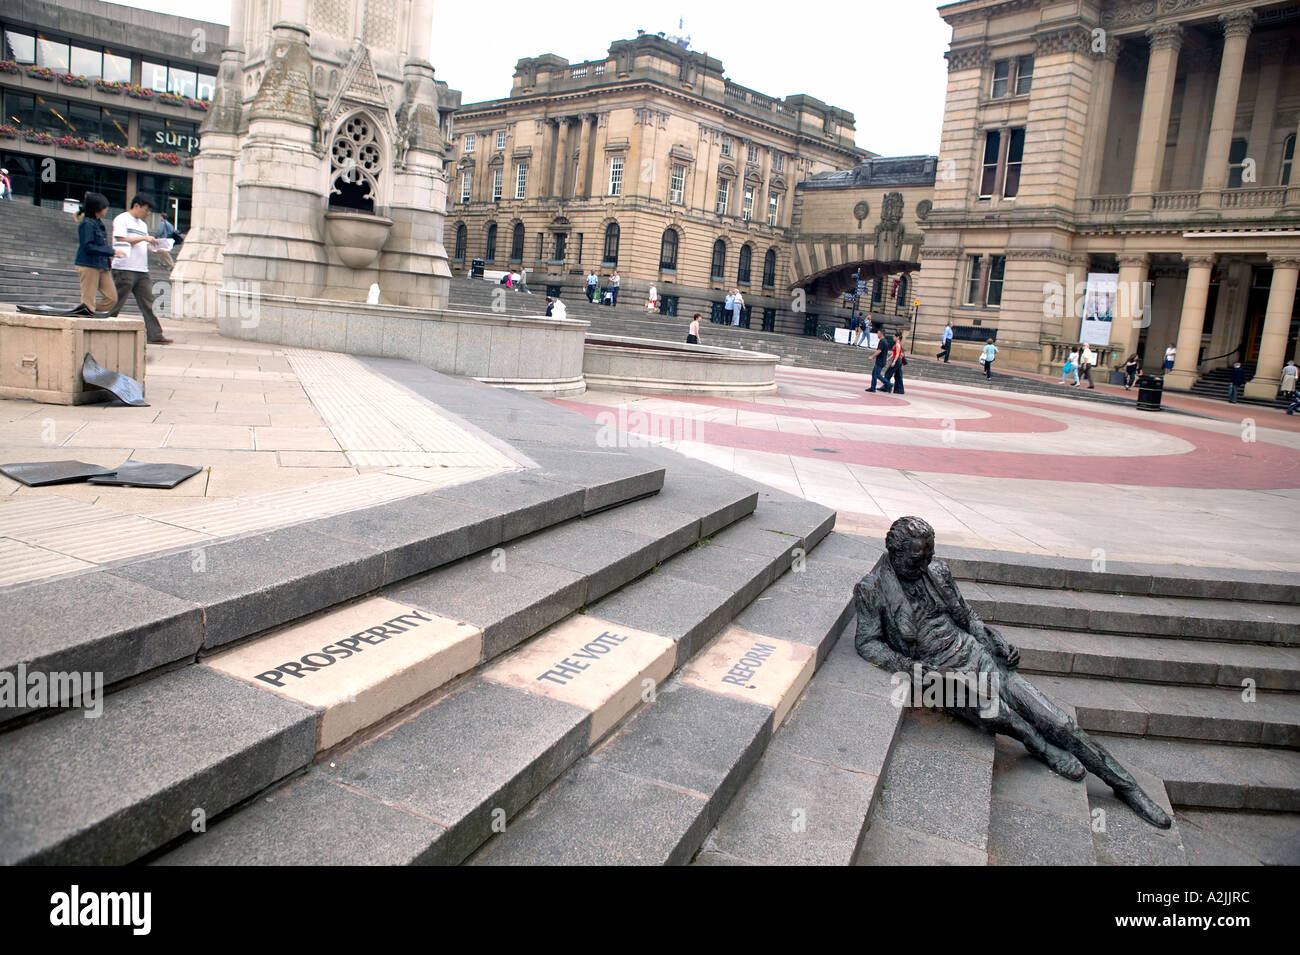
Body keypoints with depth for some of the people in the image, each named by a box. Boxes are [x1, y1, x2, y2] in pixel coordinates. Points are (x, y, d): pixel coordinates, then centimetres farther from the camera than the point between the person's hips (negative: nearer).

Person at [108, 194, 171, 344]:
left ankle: (155, 335, 0)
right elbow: (121, 239, -13)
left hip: (142, 270, 7)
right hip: (124, 269, -7)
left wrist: (155, 248, 3)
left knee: (148, 303, 1)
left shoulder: (143, 225, 22)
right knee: (116, 302, -3)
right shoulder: (122, 219, -2)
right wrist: (143, 238, -14)